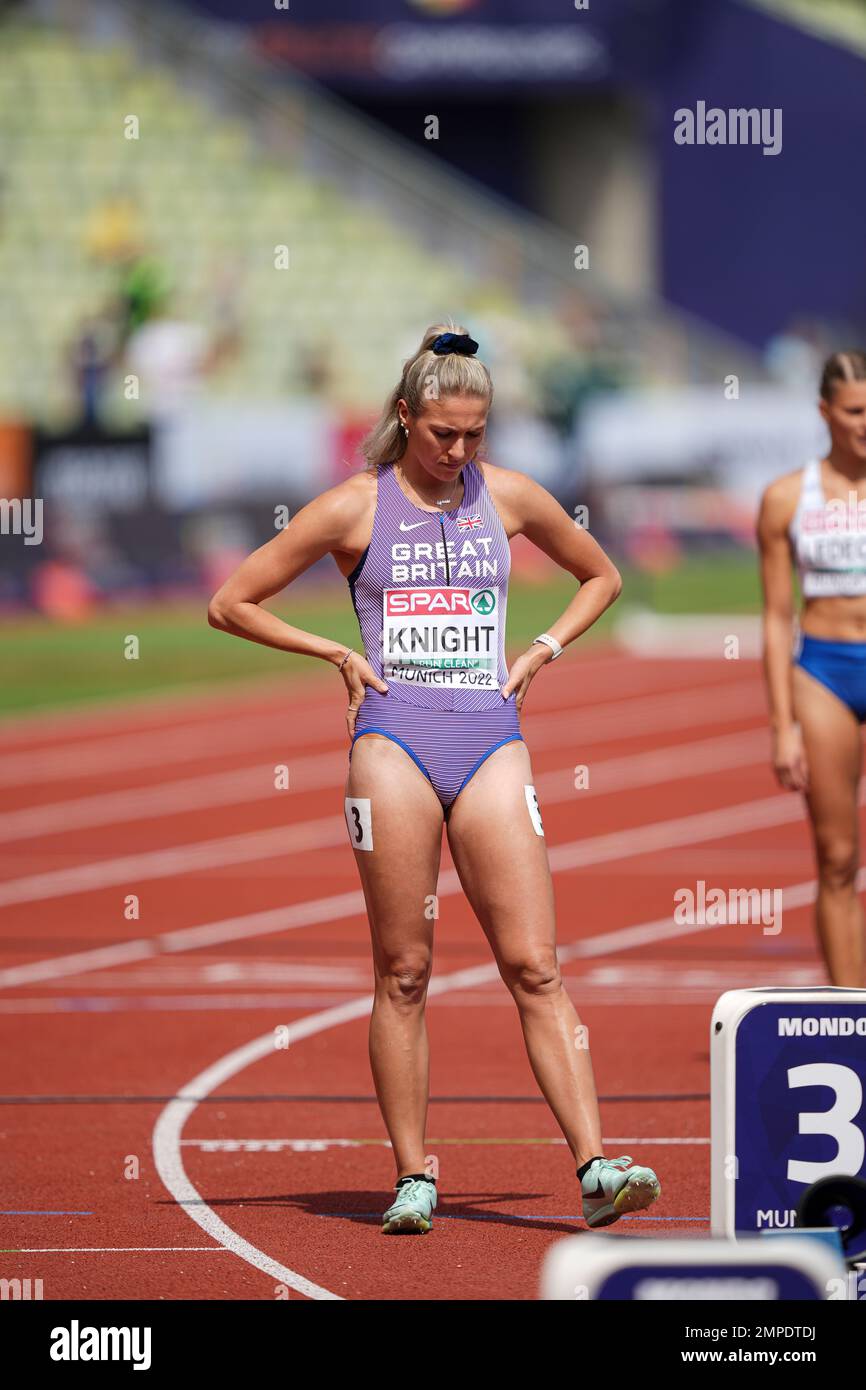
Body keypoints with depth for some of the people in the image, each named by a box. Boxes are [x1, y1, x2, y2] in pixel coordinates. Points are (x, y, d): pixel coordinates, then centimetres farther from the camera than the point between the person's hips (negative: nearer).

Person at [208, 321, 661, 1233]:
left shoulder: (509, 497, 9)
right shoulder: (356, 507, 2)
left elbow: (600, 578, 26)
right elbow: (231, 603, 7)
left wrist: (544, 650, 12)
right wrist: (337, 653, 3)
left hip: (490, 744, 2)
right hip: (395, 741, -2)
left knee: (535, 968, -6)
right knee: (403, 973, 0)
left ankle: (595, 1171, -13)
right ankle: (413, 1178, 6)